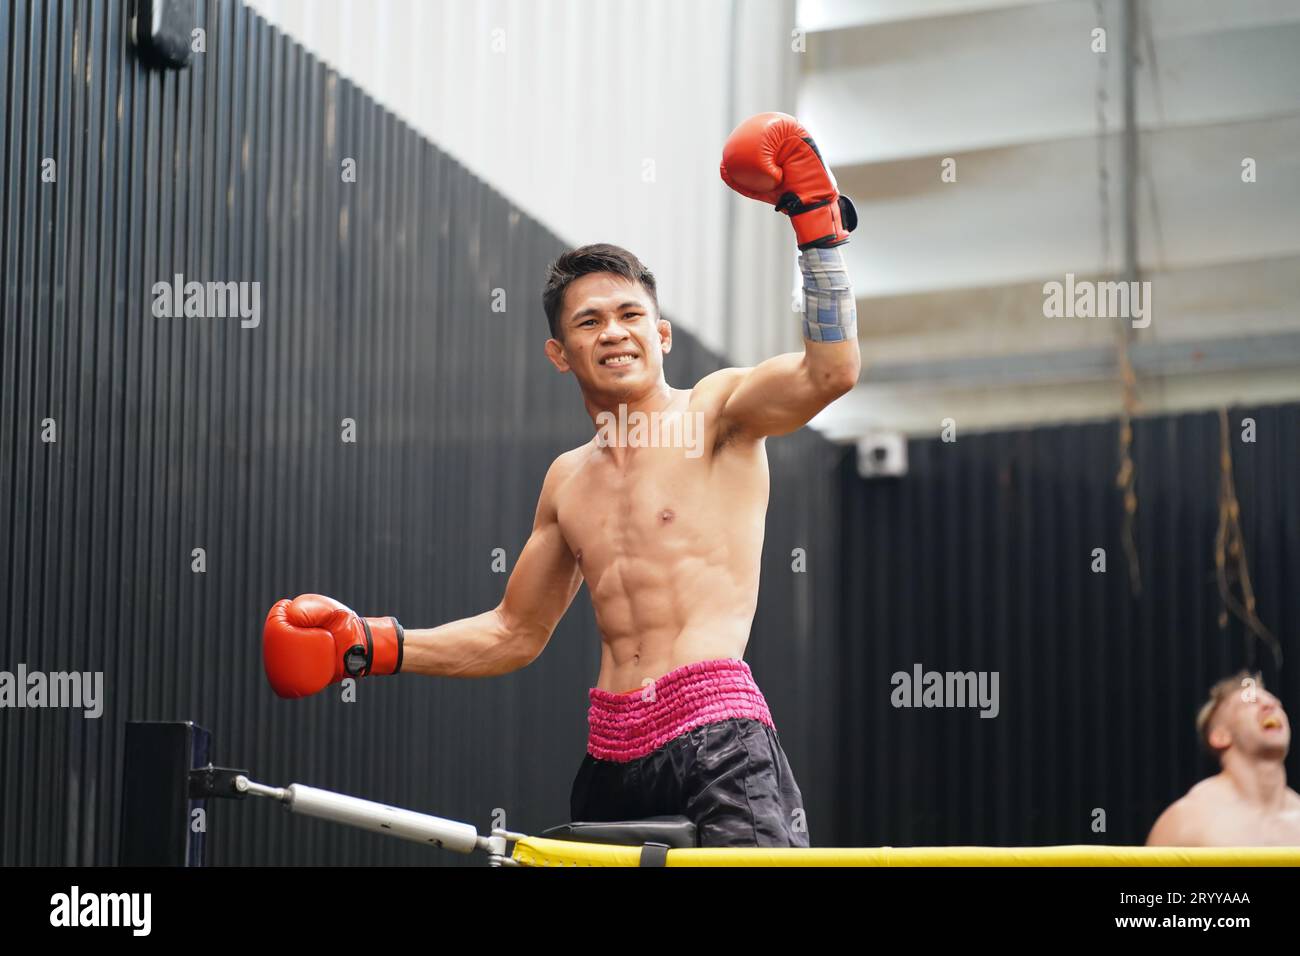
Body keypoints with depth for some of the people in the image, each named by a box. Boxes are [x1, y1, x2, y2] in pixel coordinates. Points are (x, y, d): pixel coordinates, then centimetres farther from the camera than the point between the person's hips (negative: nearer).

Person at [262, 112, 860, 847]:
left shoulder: (716, 412, 2)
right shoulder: (568, 482, 20)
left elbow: (832, 371, -17)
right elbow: (515, 633, 27)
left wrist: (818, 227, -20)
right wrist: (376, 647, 20)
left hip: (716, 738, -6)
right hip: (613, 758, 7)